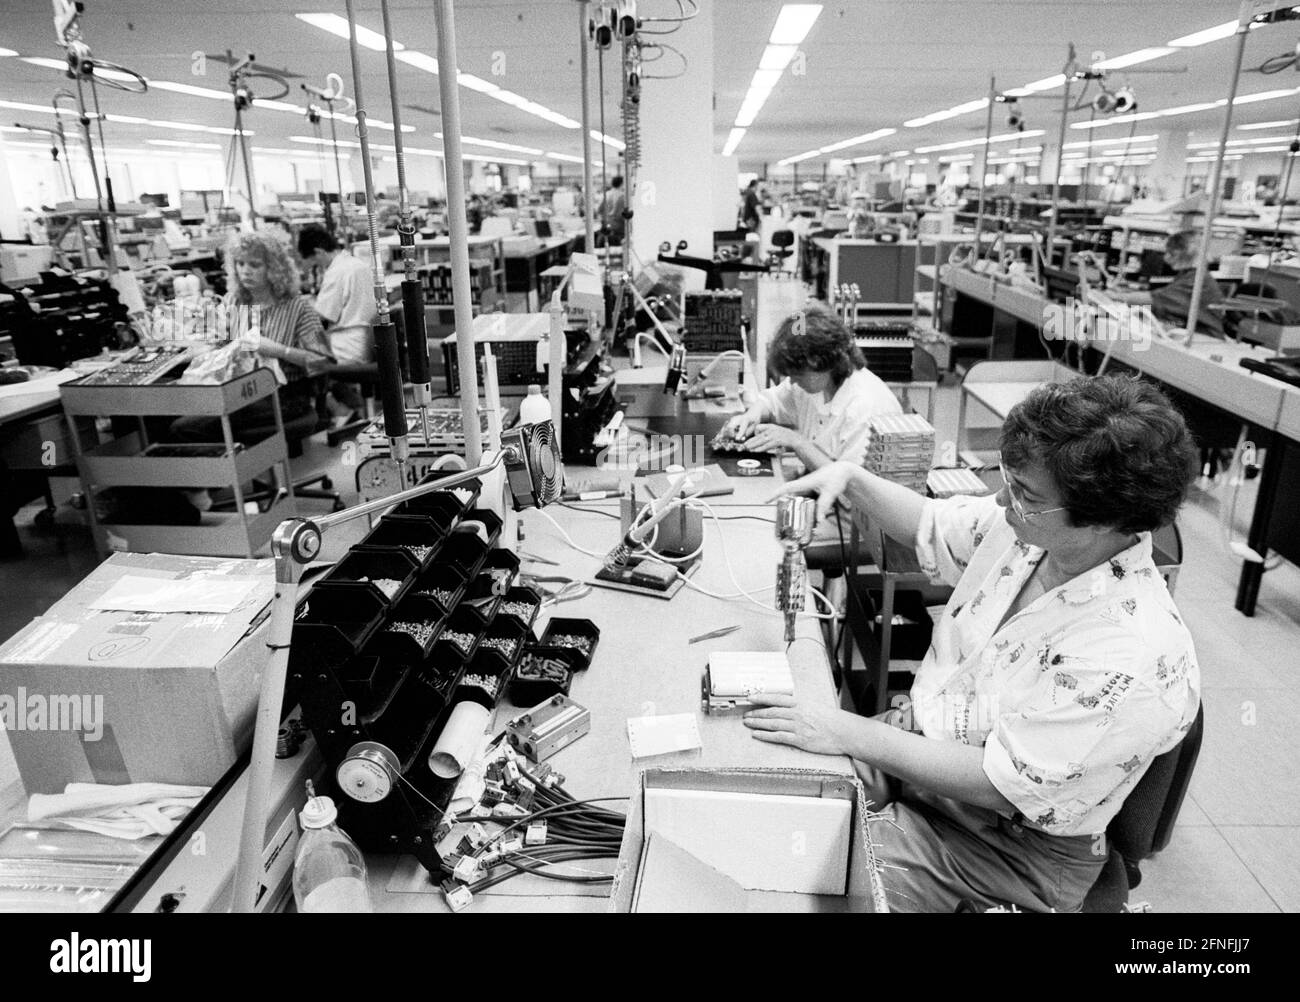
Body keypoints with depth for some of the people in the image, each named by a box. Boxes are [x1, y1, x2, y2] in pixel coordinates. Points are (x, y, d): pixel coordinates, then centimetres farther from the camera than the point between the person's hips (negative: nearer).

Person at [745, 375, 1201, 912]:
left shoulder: (1134, 661, -32)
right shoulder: (1026, 526, -12)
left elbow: (998, 785, -28)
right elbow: (930, 524, 9)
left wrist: (848, 733, -28)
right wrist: (850, 478, -7)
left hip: (1003, 844, -6)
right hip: (914, 739, 7)